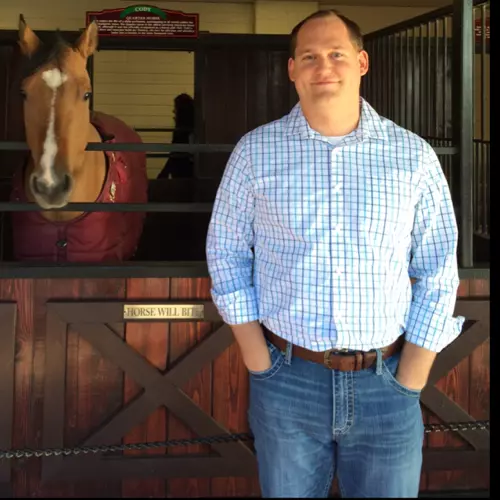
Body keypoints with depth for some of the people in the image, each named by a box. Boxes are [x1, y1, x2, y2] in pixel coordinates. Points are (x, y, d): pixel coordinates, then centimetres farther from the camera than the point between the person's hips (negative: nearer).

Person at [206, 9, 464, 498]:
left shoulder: (413, 156, -2)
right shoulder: (255, 151, -1)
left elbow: (437, 276, 0)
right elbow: (227, 256, 3)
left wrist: (407, 386, -4)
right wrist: (261, 368, -3)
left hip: (385, 383, 0)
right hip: (287, 381, 0)